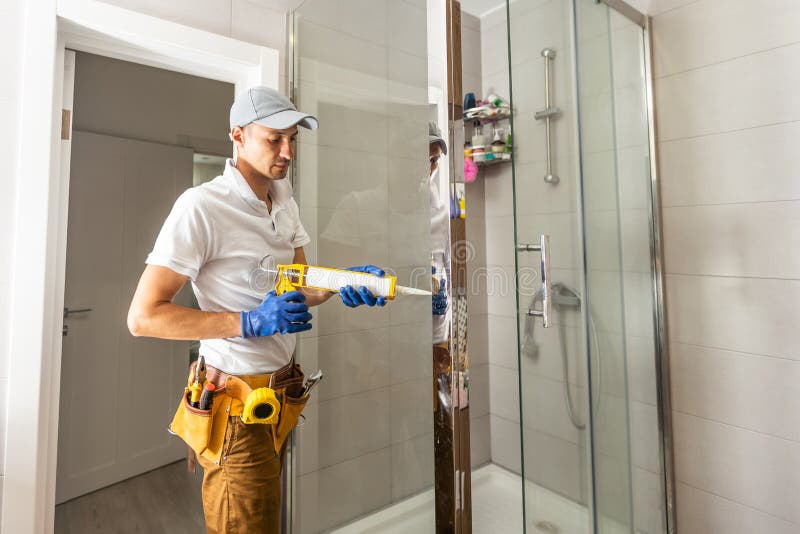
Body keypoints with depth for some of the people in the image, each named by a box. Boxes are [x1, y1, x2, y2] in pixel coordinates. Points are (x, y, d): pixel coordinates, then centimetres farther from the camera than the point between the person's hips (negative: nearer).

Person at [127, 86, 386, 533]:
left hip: (283, 387, 7)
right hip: (237, 401, -7)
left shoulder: (286, 202, 6)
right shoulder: (201, 207, -18)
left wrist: (342, 284, -12)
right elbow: (143, 316, -18)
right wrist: (249, 323, -25)